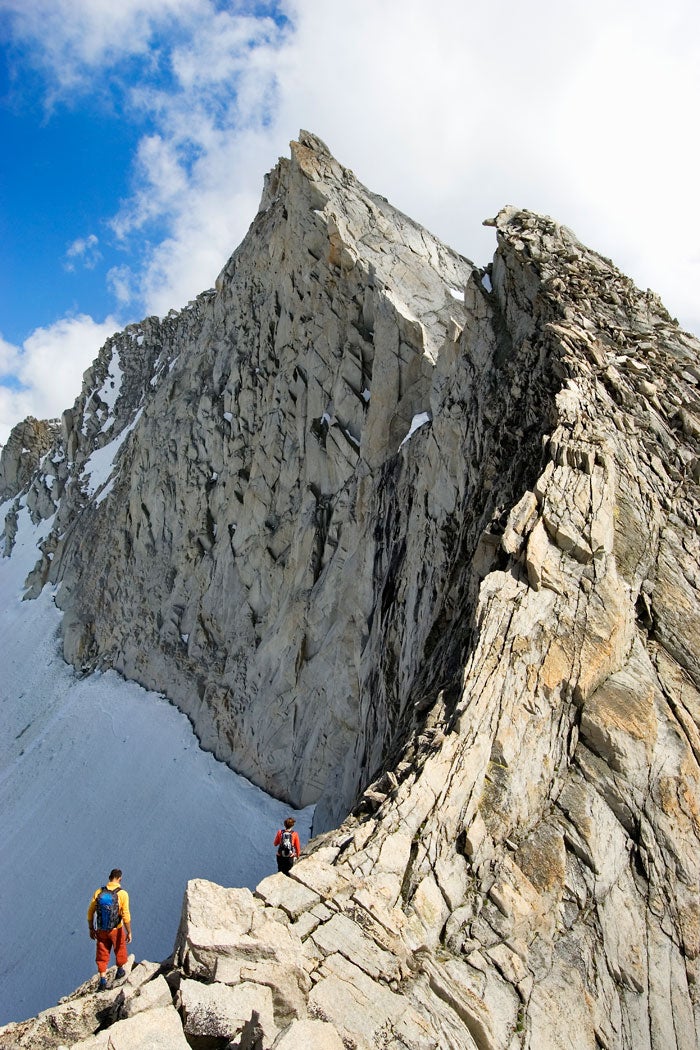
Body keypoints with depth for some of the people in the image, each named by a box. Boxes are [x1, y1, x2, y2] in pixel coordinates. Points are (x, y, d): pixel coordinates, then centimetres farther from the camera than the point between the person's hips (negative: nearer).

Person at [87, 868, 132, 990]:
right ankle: (120, 970, 44)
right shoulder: (122, 894, -19)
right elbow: (126, 916, -21)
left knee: (102, 955, 18)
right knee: (120, 950, 25)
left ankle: (102, 980, 17)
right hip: (116, 930, -2)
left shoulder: (99, 892, -9)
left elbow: (90, 912, -3)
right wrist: (129, 932, -10)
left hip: (101, 930, 2)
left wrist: (91, 929, 10)